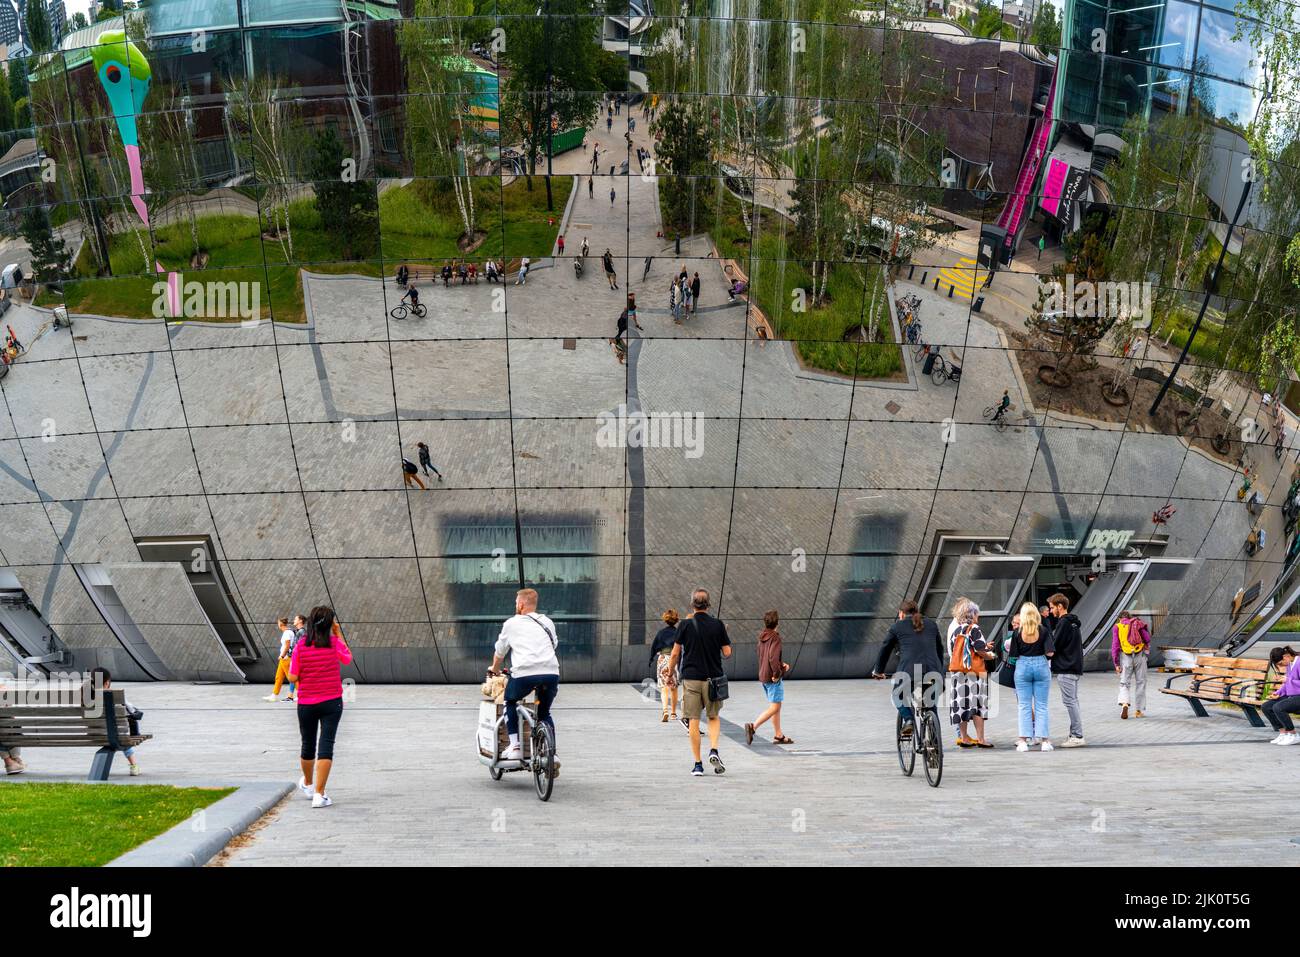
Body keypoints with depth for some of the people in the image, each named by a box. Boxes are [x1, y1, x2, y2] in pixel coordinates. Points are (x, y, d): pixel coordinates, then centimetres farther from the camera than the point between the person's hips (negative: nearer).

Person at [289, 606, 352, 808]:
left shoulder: (301, 646, -6)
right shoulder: (335, 643, -7)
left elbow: (293, 677, -5)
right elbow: (348, 659, 13)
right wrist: (339, 634, 14)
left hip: (306, 704, 2)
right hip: (331, 702, -2)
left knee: (308, 745, 19)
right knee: (326, 746, -3)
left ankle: (307, 783, 42)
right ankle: (319, 794, -10)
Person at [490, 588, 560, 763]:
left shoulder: (511, 623, 15)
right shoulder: (548, 623, 22)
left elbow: (500, 651, 27)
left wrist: (494, 669, 47)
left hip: (524, 673, -3)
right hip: (551, 673, 3)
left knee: (510, 702, 25)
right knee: (544, 713, 24)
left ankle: (515, 747, 14)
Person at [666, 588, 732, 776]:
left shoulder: (685, 625, -4)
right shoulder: (718, 624, -2)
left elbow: (675, 654, -1)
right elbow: (727, 653, 0)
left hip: (691, 678, -1)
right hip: (713, 678, 1)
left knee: (693, 721, 4)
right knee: (714, 717, 18)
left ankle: (698, 764, 4)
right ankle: (714, 750, -5)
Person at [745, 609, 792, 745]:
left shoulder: (762, 637, 10)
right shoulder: (775, 637, -16)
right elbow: (773, 658, -27)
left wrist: (782, 664, 13)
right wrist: (777, 673, -16)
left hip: (763, 676, 9)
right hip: (773, 678, -9)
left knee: (775, 706, 16)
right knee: (774, 707, -5)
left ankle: (778, 735, 20)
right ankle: (753, 726, -17)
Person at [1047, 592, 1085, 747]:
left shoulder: (1063, 623, -14)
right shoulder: (1073, 622, 16)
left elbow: (1054, 646, -14)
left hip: (1065, 669, -10)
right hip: (1075, 667, 10)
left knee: (1070, 702, -7)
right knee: (1073, 701, 12)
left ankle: (1077, 736, -8)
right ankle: (1076, 735, 15)